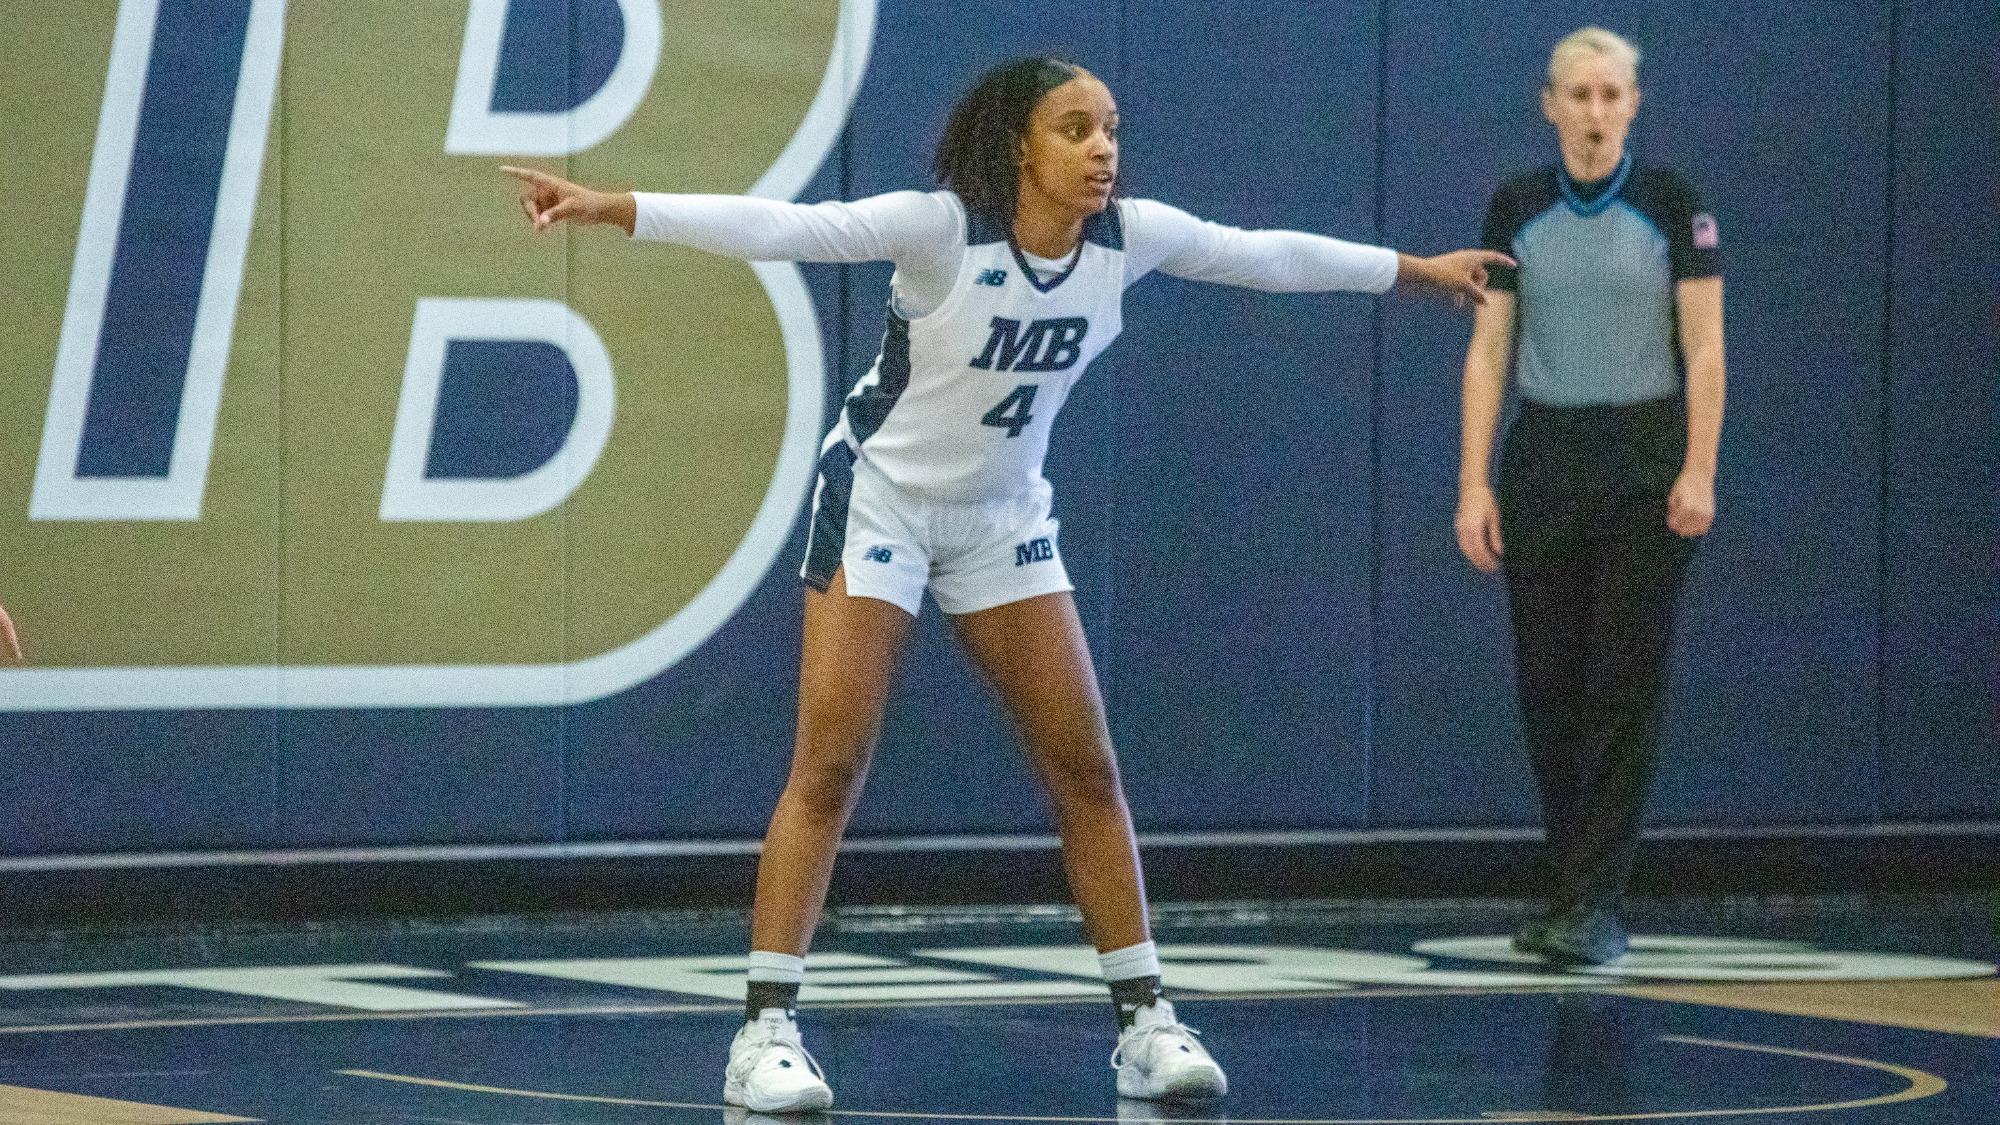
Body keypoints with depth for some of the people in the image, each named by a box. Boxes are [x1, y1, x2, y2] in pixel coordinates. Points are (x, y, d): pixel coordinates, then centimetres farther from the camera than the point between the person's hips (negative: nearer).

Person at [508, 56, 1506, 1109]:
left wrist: (1418, 269, 18)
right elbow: (781, 227, -33)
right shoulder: (941, 228, -24)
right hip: (881, 500, -5)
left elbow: (1264, 255, 7)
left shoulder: (1130, 237, -9)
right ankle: (767, 1029, -9)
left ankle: (1143, 1022, 11)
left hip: (1003, 518, 5)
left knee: (1085, 767, 3)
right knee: (830, 767, -11)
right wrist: (610, 207, -44)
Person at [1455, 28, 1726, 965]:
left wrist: (1698, 471, -14)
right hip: (1542, 459, 3)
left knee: (1624, 687, -6)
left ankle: (1595, 907, -6)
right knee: (1547, 684, 4)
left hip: (1645, 461, -3)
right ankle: (1577, 887, 16)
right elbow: (1488, 350, 4)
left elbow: (1704, 348, -4)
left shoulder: (1672, 206, -4)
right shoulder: (1515, 210, 4)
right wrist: (1474, 483, -2)